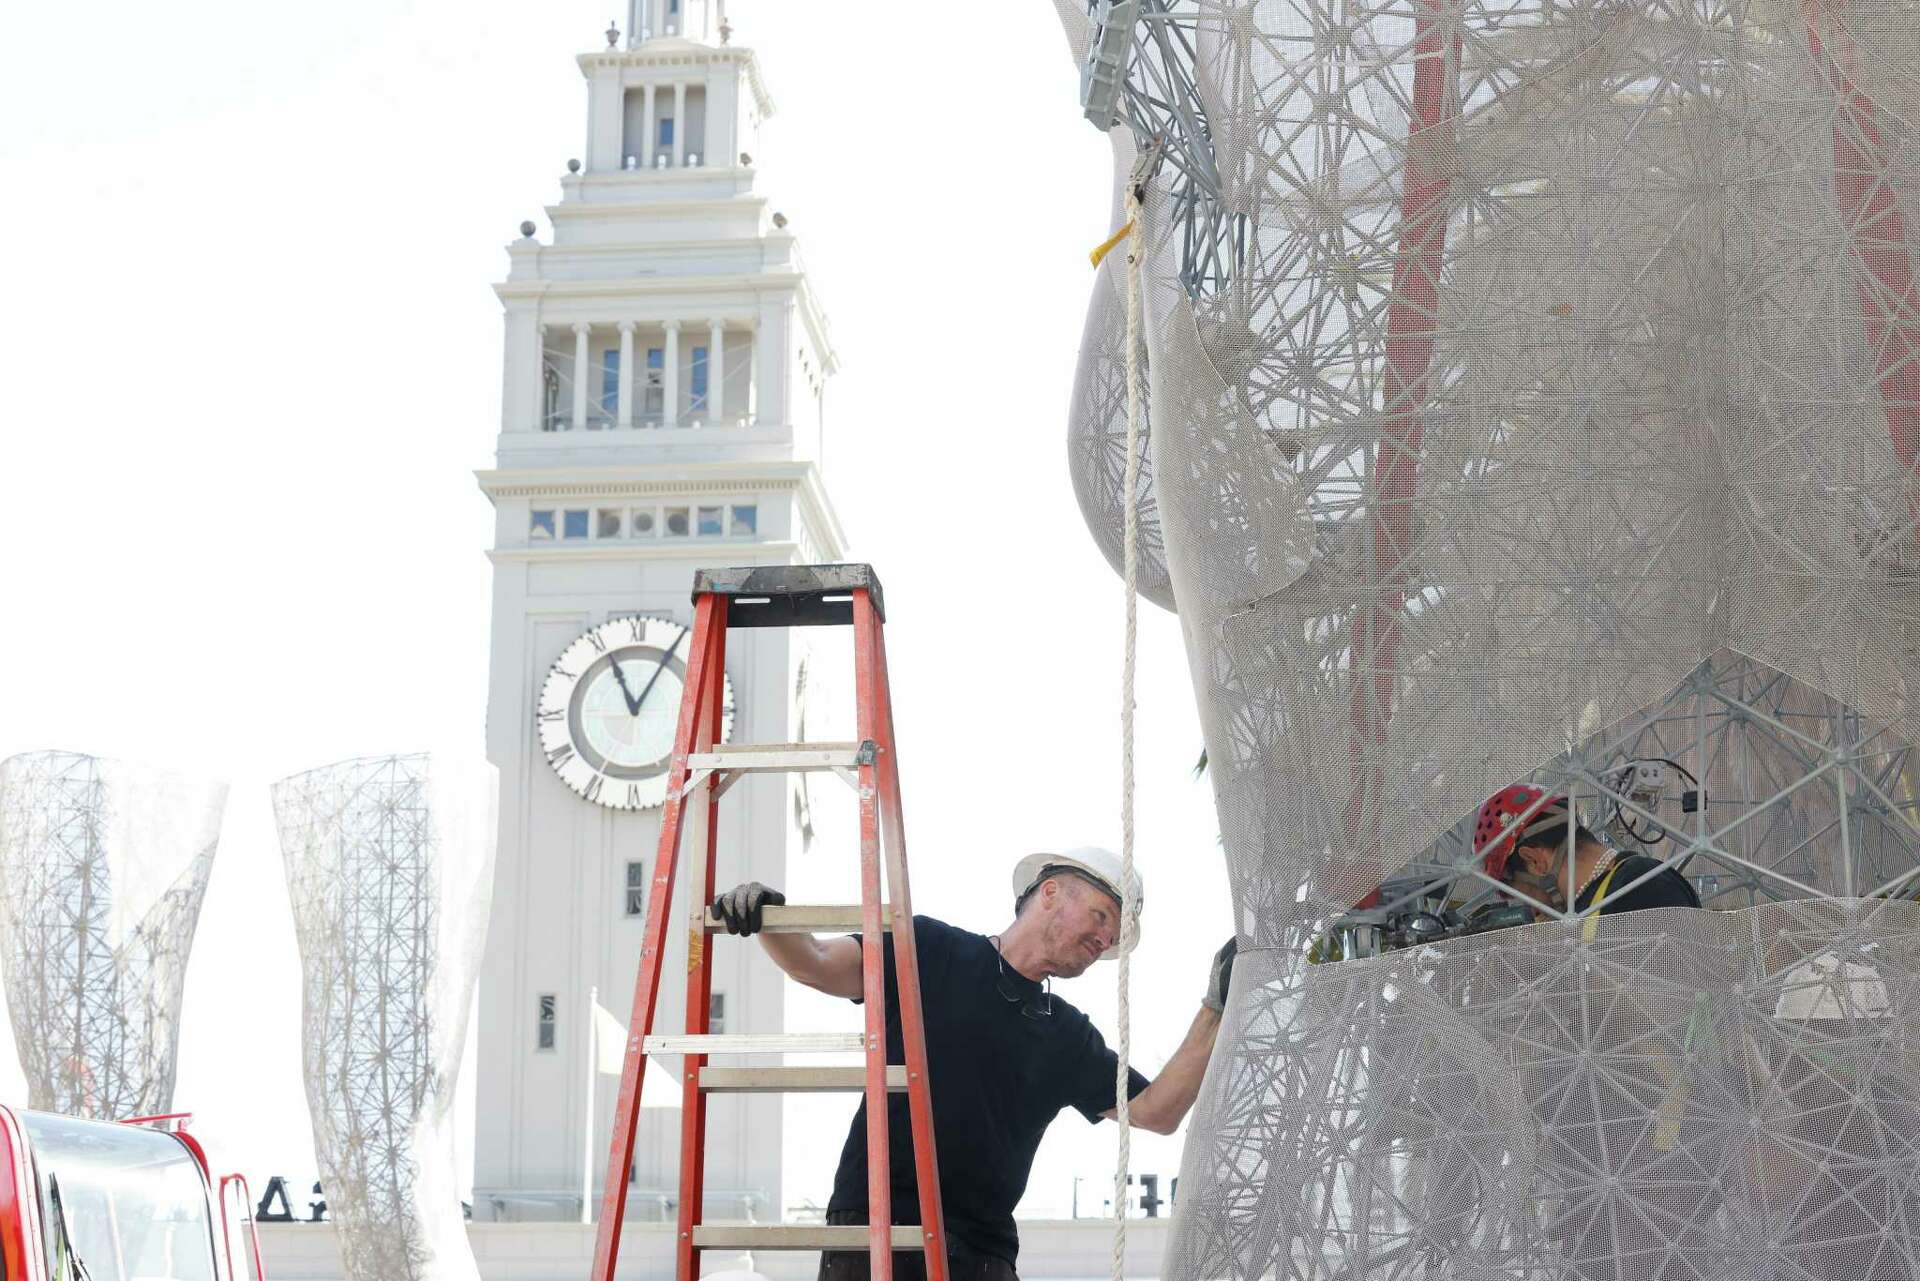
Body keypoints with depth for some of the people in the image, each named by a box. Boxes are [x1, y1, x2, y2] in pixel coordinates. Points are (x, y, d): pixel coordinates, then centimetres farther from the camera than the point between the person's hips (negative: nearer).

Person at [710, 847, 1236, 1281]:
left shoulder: (1070, 1038, 19)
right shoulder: (931, 951, 6)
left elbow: (1156, 1111, 12)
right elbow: (817, 965, -4)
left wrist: (1214, 1008, 6)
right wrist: (764, 918, -25)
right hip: (875, 1226, -4)